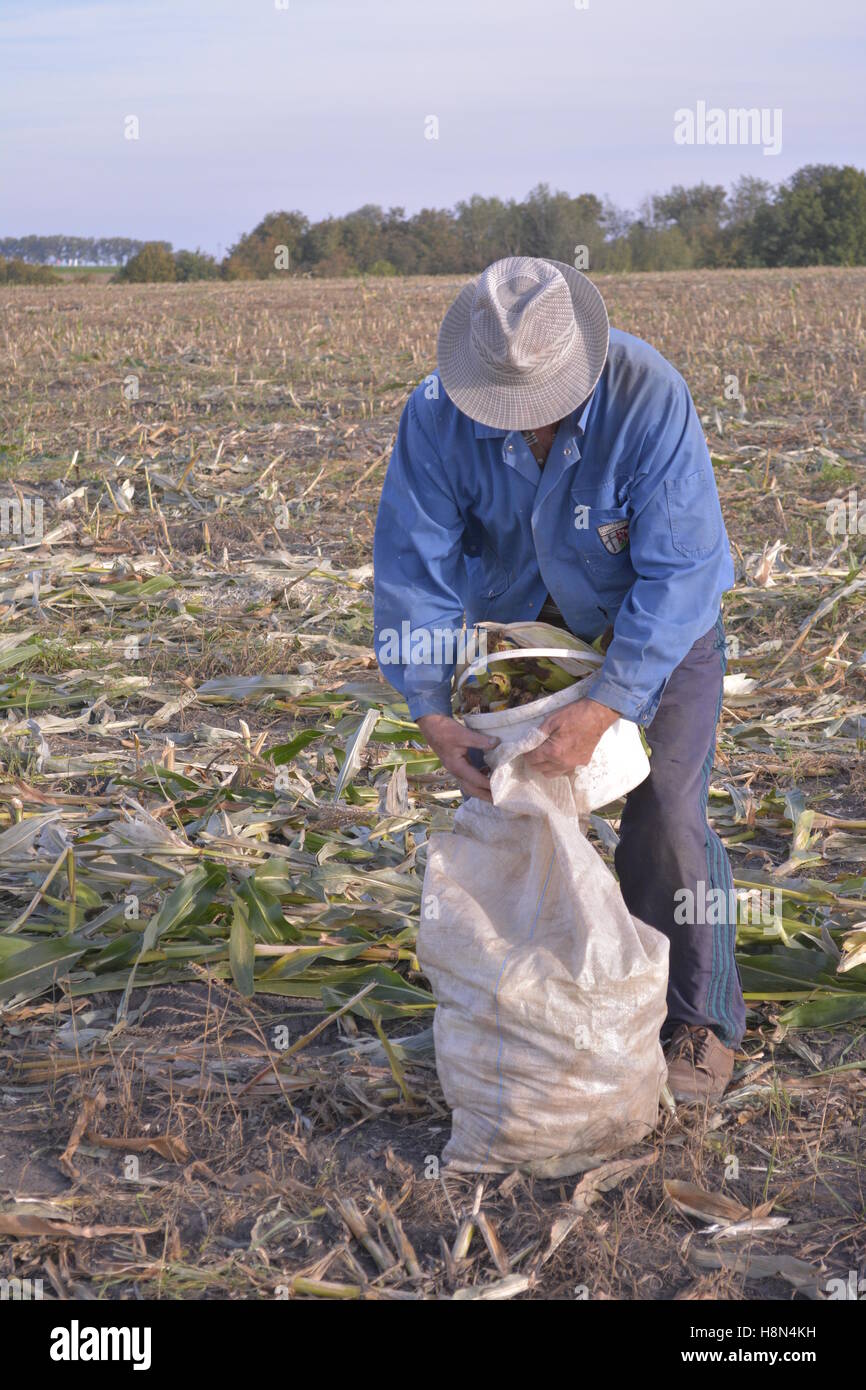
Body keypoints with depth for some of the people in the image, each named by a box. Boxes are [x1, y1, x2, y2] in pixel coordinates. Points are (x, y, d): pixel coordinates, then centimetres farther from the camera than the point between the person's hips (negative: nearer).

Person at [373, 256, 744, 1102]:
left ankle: (702, 1025, 9)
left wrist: (604, 707, -43)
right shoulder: (436, 418, -26)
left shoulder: (649, 399, -36)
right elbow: (413, 570, -23)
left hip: (664, 616, -3)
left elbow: (680, 574, -35)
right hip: (529, 614, 3)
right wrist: (433, 719, -34)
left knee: (664, 814, -10)